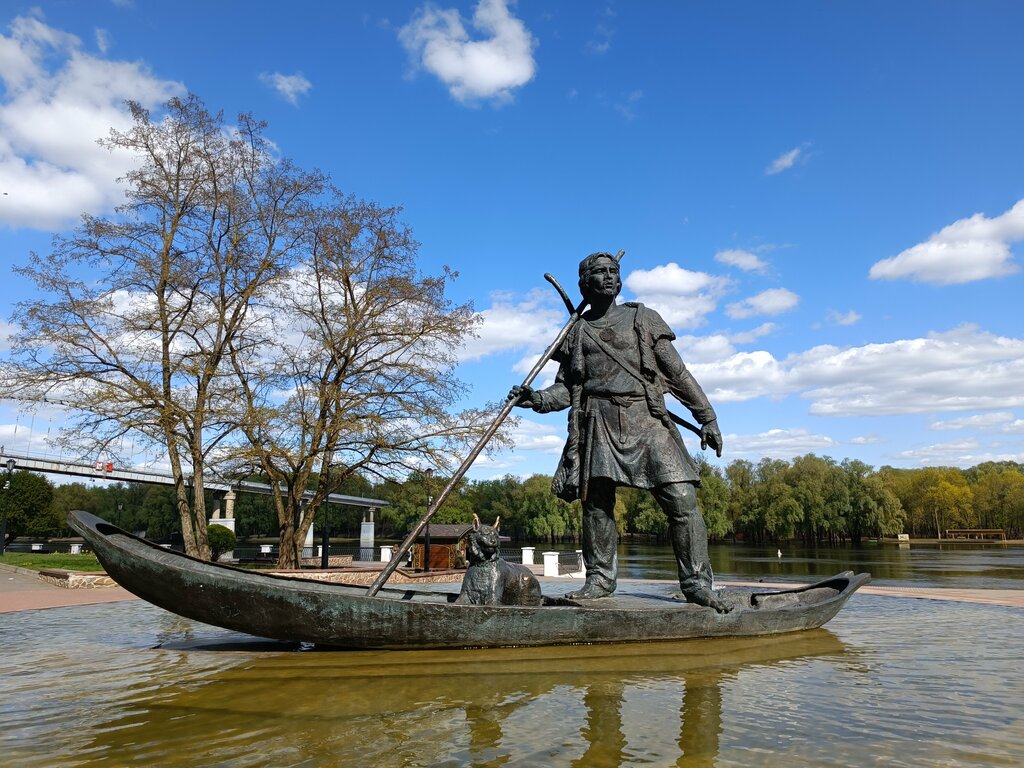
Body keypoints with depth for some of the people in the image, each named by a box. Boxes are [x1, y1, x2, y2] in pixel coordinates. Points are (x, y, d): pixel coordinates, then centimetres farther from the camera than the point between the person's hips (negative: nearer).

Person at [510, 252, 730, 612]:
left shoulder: (643, 319, 14)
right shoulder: (576, 332, 18)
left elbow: (678, 373, 12)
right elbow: (567, 387, 17)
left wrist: (707, 417, 7)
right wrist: (537, 398, -3)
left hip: (647, 419, -1)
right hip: (598, 421, 1)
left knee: (682, 498, -10)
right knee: (596, 502, -2)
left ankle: (697, 582, -1)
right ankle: (599, 578, 12)